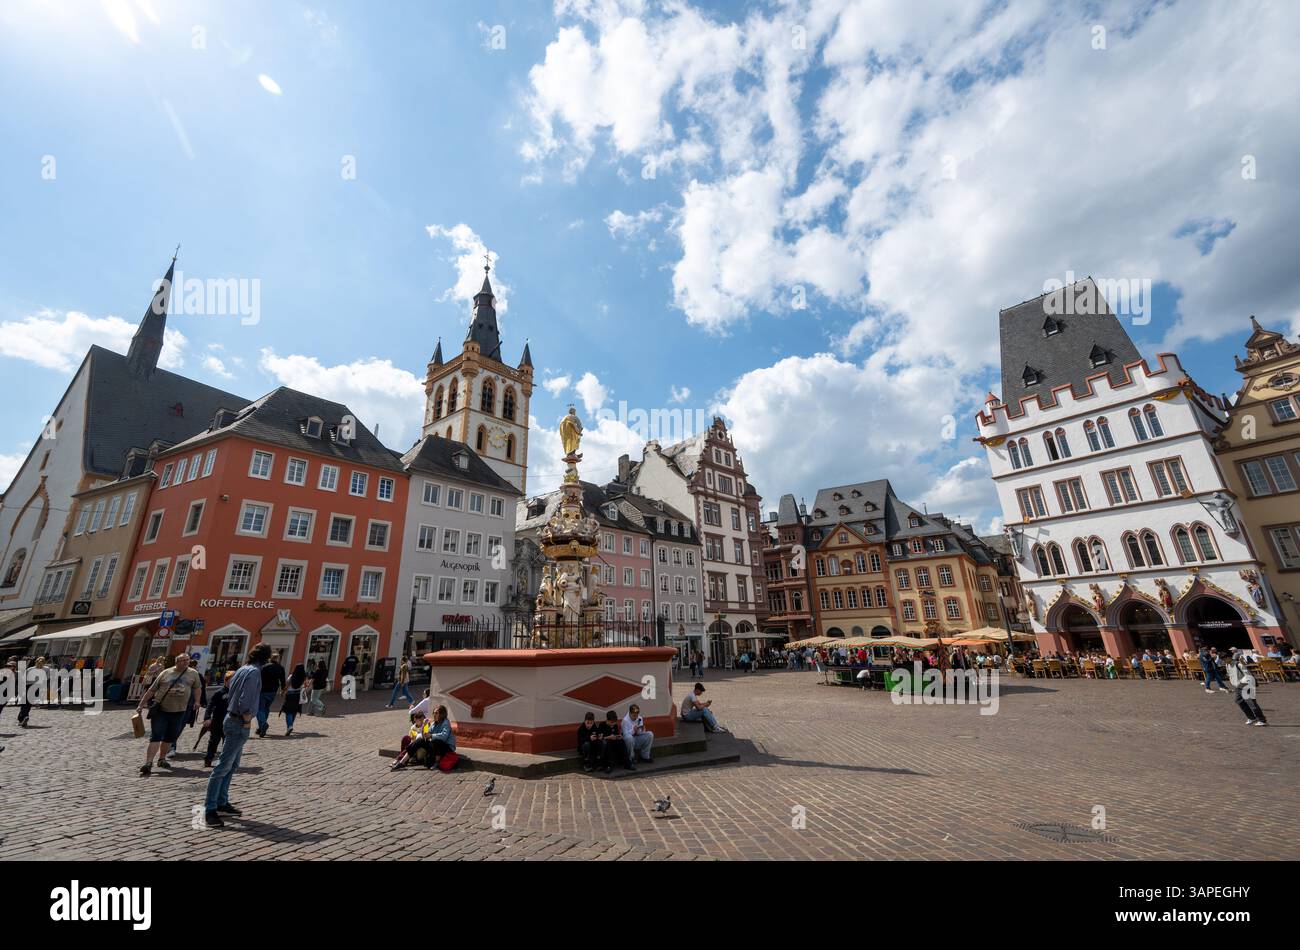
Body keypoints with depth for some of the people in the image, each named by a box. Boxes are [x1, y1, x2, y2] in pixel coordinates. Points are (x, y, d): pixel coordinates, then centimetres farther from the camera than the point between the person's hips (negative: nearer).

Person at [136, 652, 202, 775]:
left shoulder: (193, 674, 5)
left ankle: (162, 759, 28)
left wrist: (197, 702, 5)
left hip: (178, 712, 2)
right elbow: (151, 690, 7)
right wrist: (141, 704, 5)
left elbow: (196, 688, 11)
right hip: (160, 710, -2)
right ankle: (148, 763, -3)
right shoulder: (165, 673, 1)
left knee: (169, 738, 11)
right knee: (156, 737, -6)